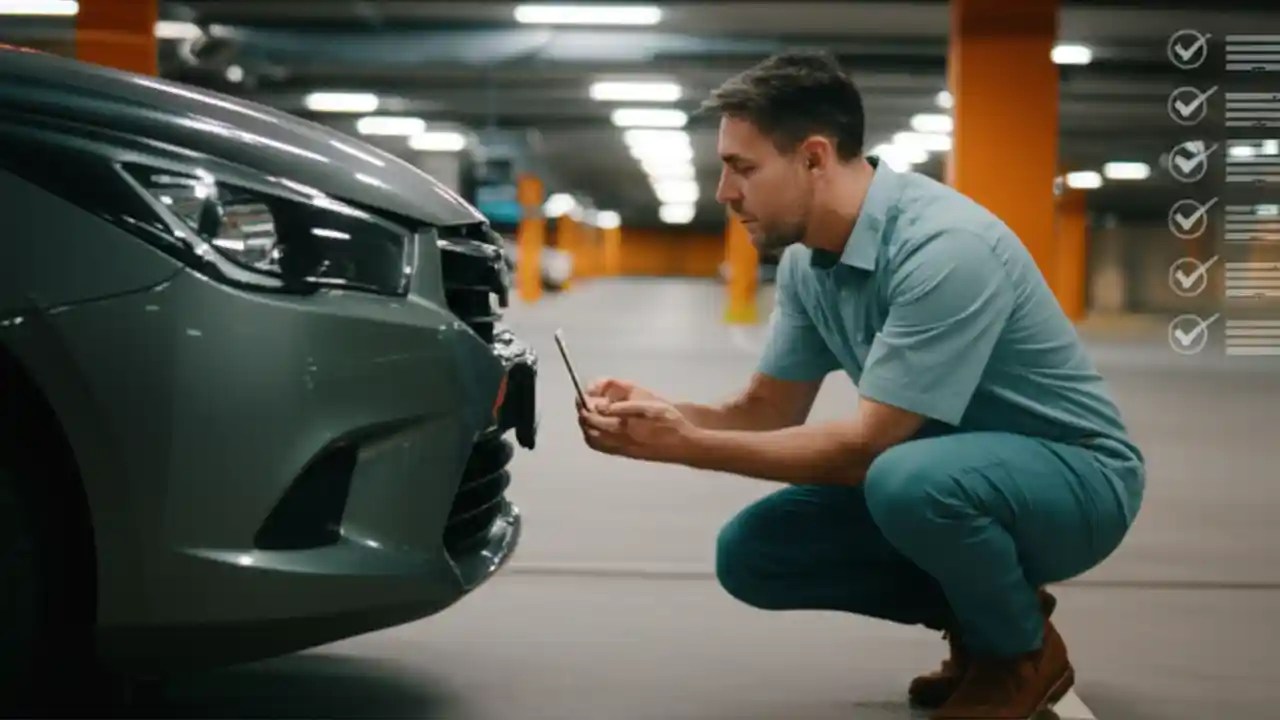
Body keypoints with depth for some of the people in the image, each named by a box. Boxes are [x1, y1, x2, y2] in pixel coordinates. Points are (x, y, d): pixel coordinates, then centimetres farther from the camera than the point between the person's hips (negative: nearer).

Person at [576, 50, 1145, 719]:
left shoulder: (944, 247, -30)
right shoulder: (807, 259, -3)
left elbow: (865, 445, -30)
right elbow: (770, 408, 6)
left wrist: (685, 446, -27)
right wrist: (657, 409, -13)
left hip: (1073, 471, -8)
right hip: (941, 468, 8)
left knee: (911, 480, -38)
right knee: (749, 552, -5)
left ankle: (1022, 651, -7)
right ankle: (984, 606, 10)